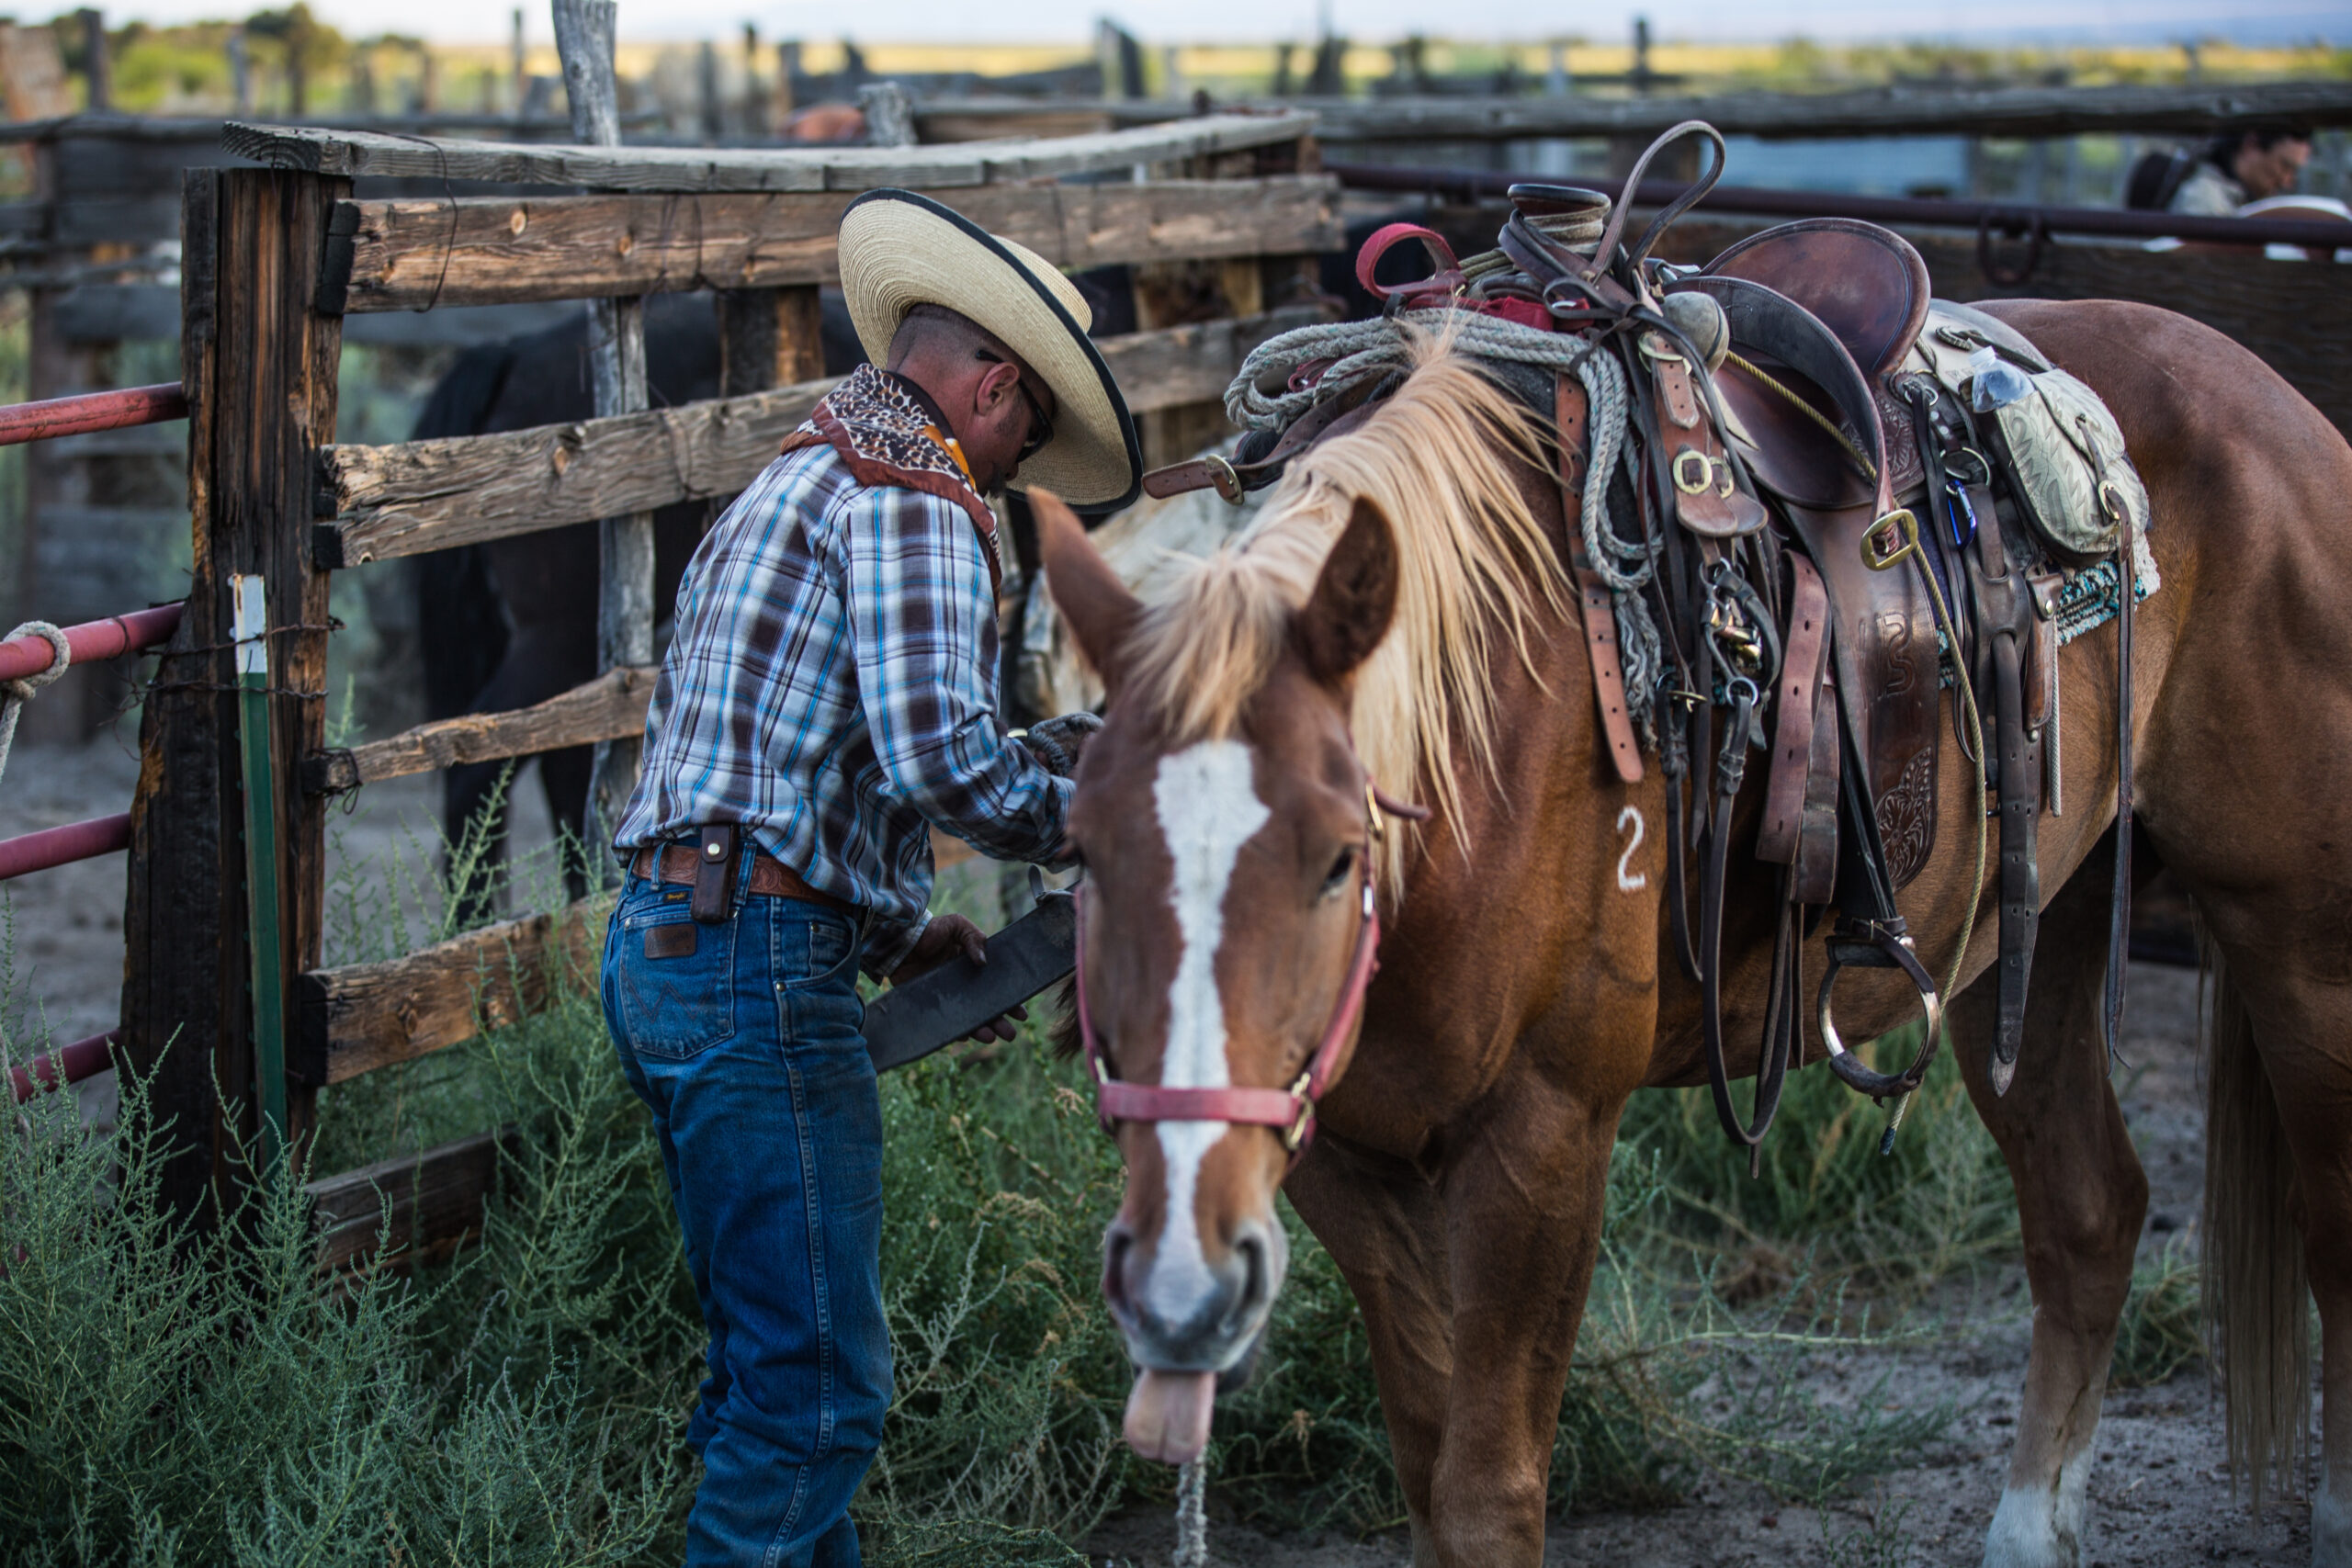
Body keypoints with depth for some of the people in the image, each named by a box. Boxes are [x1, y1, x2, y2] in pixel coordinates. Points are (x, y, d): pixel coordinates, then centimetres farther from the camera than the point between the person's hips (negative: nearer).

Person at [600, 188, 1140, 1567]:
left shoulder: (798, 483, 24)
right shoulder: (917, 494, -8)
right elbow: (937, 758, -21)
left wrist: (892, 935, 22)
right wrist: (1072, 814, -5)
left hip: (663, 941, 10)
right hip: (762, 964, -10)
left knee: (767, 1360, 18)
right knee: (820, 1389, -6)